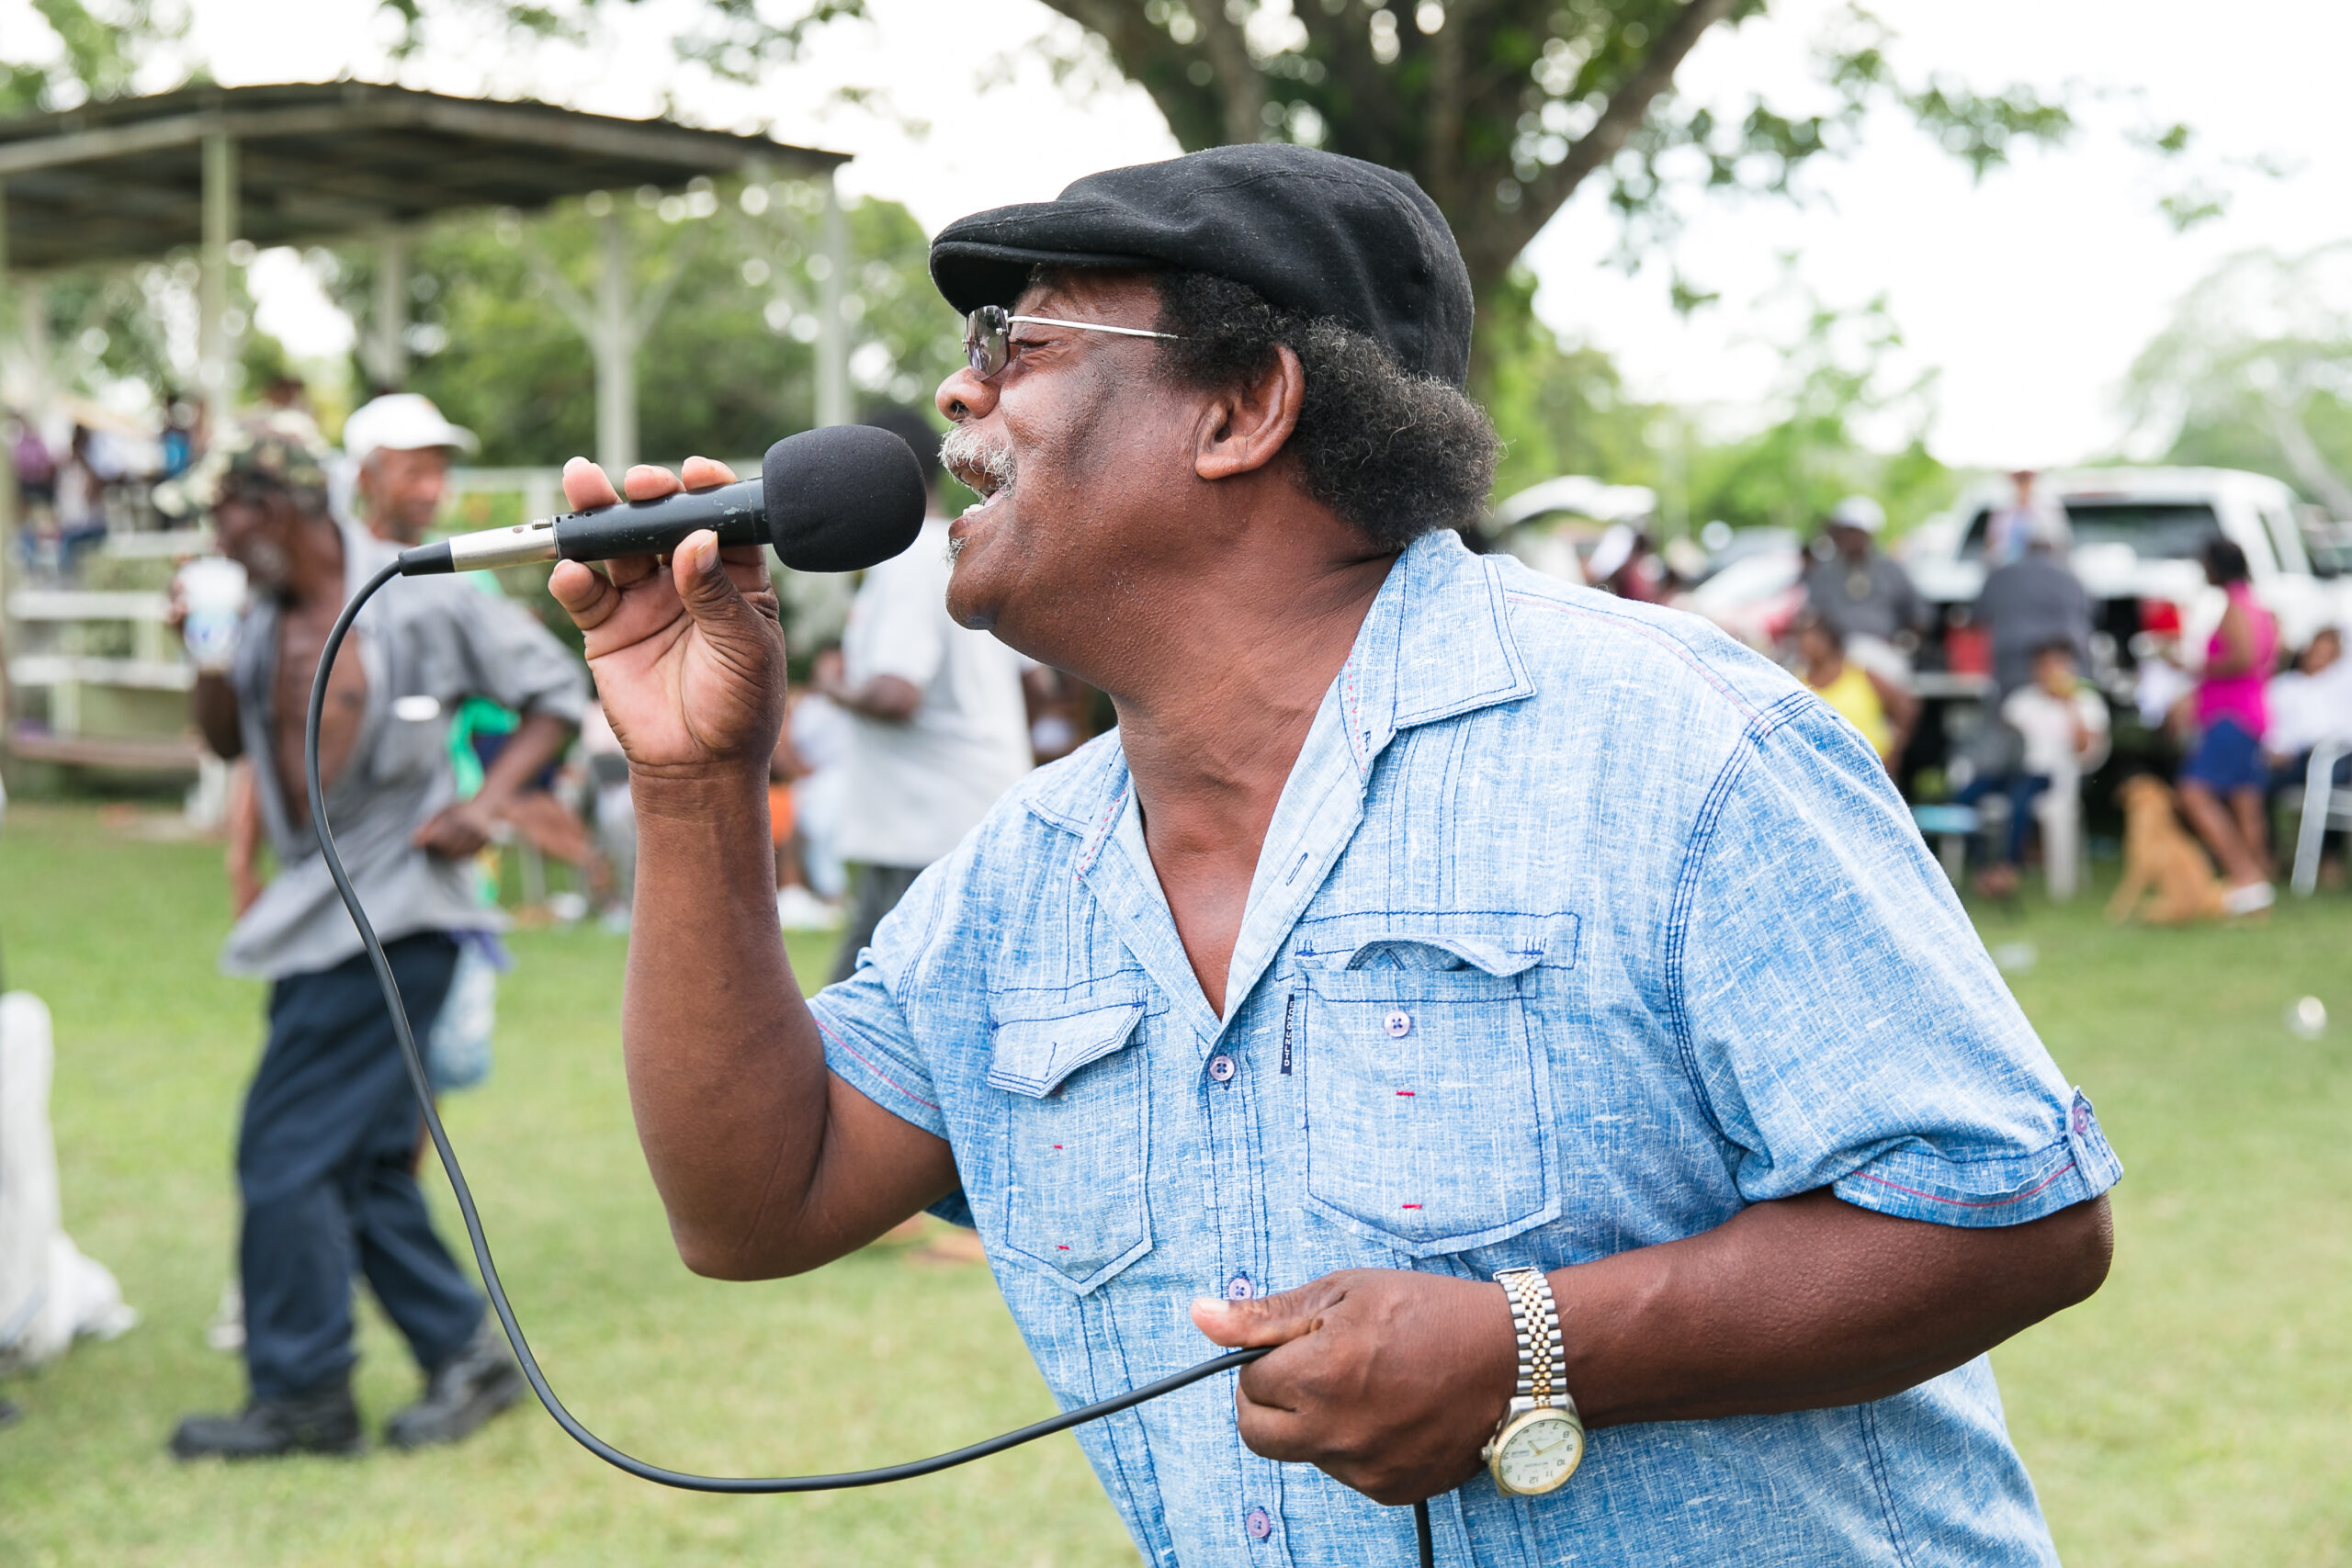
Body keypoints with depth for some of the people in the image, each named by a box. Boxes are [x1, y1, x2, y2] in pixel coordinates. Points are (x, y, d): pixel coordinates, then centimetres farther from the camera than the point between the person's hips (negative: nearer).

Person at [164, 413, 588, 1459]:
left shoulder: (420, 601, -10)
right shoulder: (265, 616, 9)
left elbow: (556, 689, -3)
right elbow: (226, 742, 16)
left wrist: (485, 801, -14)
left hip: (390, 913, -8)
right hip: (313, 915, 8)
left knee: (285, 1148, -8)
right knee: (362, 1159, 10)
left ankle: (302, 1394, 3)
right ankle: (466, 1354, 21)